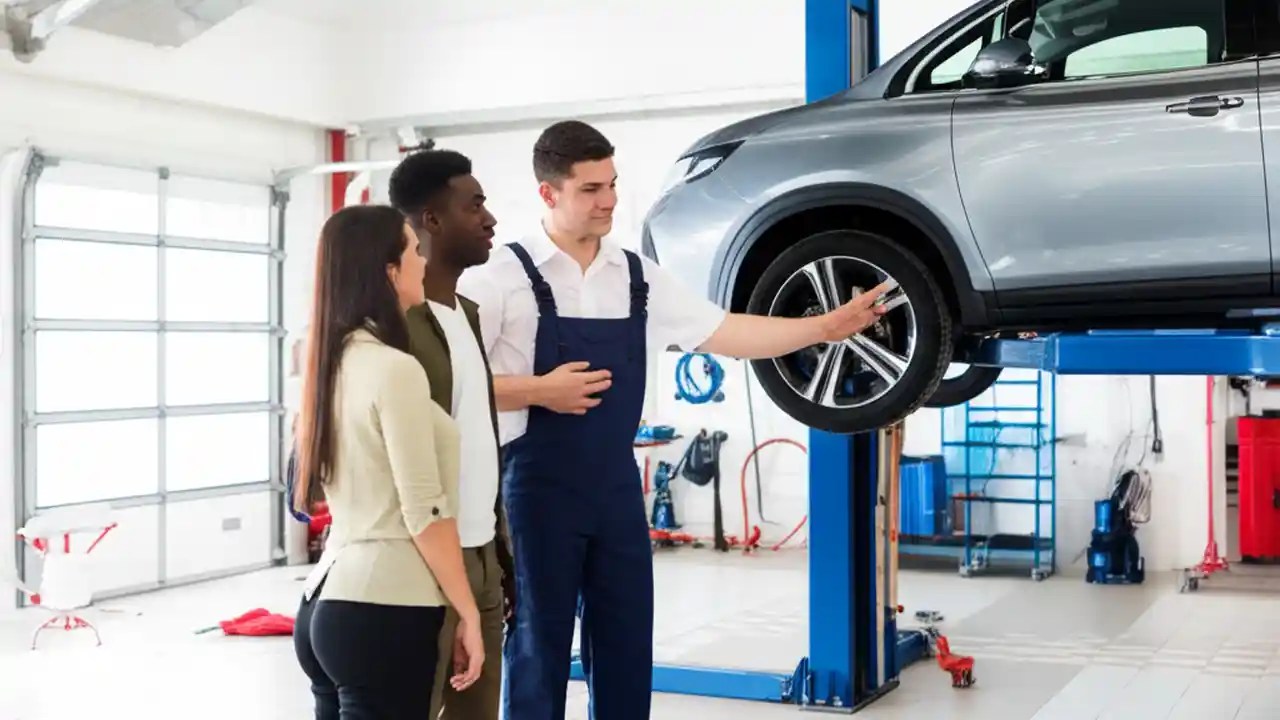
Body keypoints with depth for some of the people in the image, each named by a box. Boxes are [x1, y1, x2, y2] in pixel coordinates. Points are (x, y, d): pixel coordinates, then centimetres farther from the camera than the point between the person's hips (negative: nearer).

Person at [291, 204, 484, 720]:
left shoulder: (333, 363, 10)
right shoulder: (394, 368, -14)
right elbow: (425, 512, -14)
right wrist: (469, 613, -7)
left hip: (327, 604, 8)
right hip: (382, 612, -8)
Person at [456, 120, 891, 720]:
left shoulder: (637, 277, 6)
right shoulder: (503, 277, -9)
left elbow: (725, 333, 7)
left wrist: (829, 326, 2)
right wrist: (540, 390, -19)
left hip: (617, 489, 5)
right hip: (535, 490, -5)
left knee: (627, 652, 11)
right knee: (537, 651, 6)